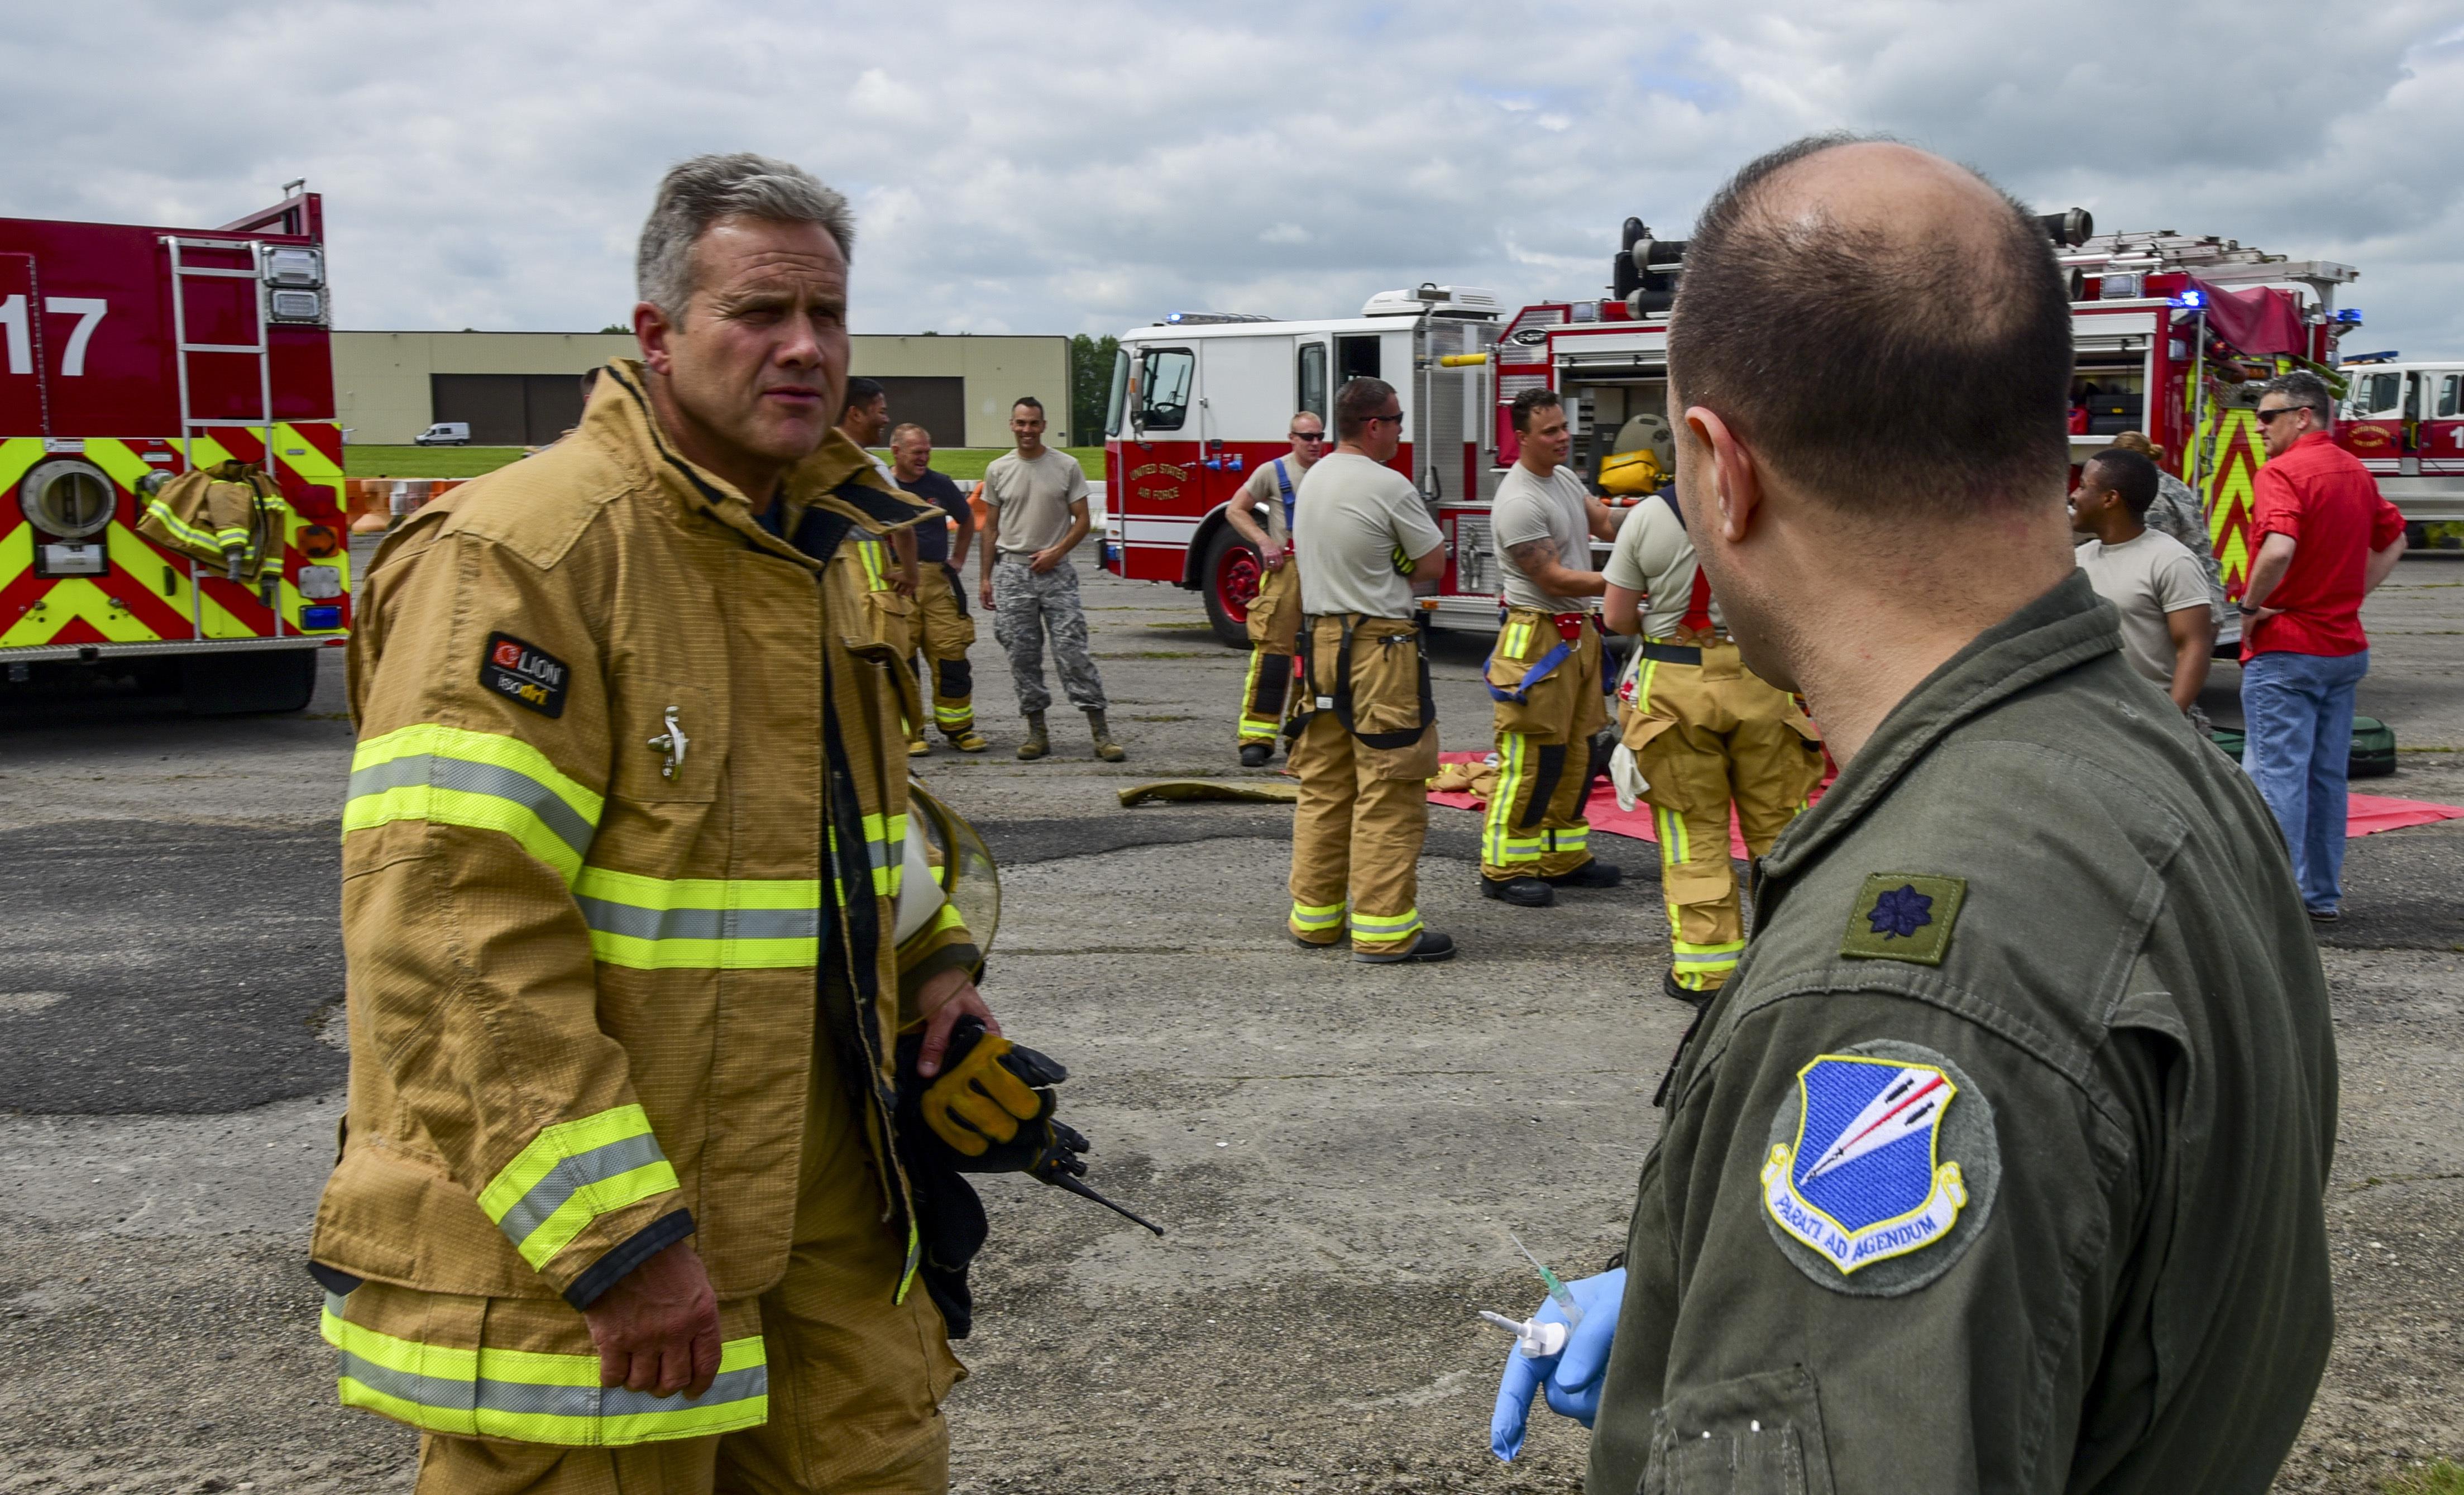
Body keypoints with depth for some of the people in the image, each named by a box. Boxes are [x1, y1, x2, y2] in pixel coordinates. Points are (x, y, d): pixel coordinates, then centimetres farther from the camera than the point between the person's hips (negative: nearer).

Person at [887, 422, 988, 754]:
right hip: (894, 582, -3)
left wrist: (957, 559, 21)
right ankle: (909, 732, 4)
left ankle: (959, 728, 10)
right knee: (900, 657, -4)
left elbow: (967, 518, 29)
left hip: (936, 578, 3)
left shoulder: (940, 485, 11)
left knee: (951, 652, -1)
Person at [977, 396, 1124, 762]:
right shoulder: (998, 470, 7)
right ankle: (1036, 732, 11)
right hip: (1011, 571, 2)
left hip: (1055, 571, -2)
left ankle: (1100, 733, -6)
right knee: (1022, 655, 3)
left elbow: (1081, 520, 2)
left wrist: (1057, 551, -12)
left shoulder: (1066, 466, 2)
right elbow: (991, 528, 11)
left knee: (1073, 650, -7)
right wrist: (986, 578, 6)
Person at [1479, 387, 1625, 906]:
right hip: (1537, 636, -10)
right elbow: (1553, 579, -20)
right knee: (1533, 758, -7)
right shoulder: (1519, 502, -19)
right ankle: (1504, 868, 1)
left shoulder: (1565, 479, 12)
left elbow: (1607, 523, 8)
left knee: (1575, 755, 15)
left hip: (1578, 632, 10)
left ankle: (1564, 858, 24)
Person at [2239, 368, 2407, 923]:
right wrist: (2350, 597, 17)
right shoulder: (2356, 472, 12)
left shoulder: (2282, 472, -16)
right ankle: (2323, 895, 21)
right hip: (2345, 645, 8)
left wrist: (2251, 607, -16)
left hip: (2285, 649, -8)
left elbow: (2279, 550, -31)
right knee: (2327, 778, 14)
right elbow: (2393, 541, 24)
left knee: (2276, 777, -5)